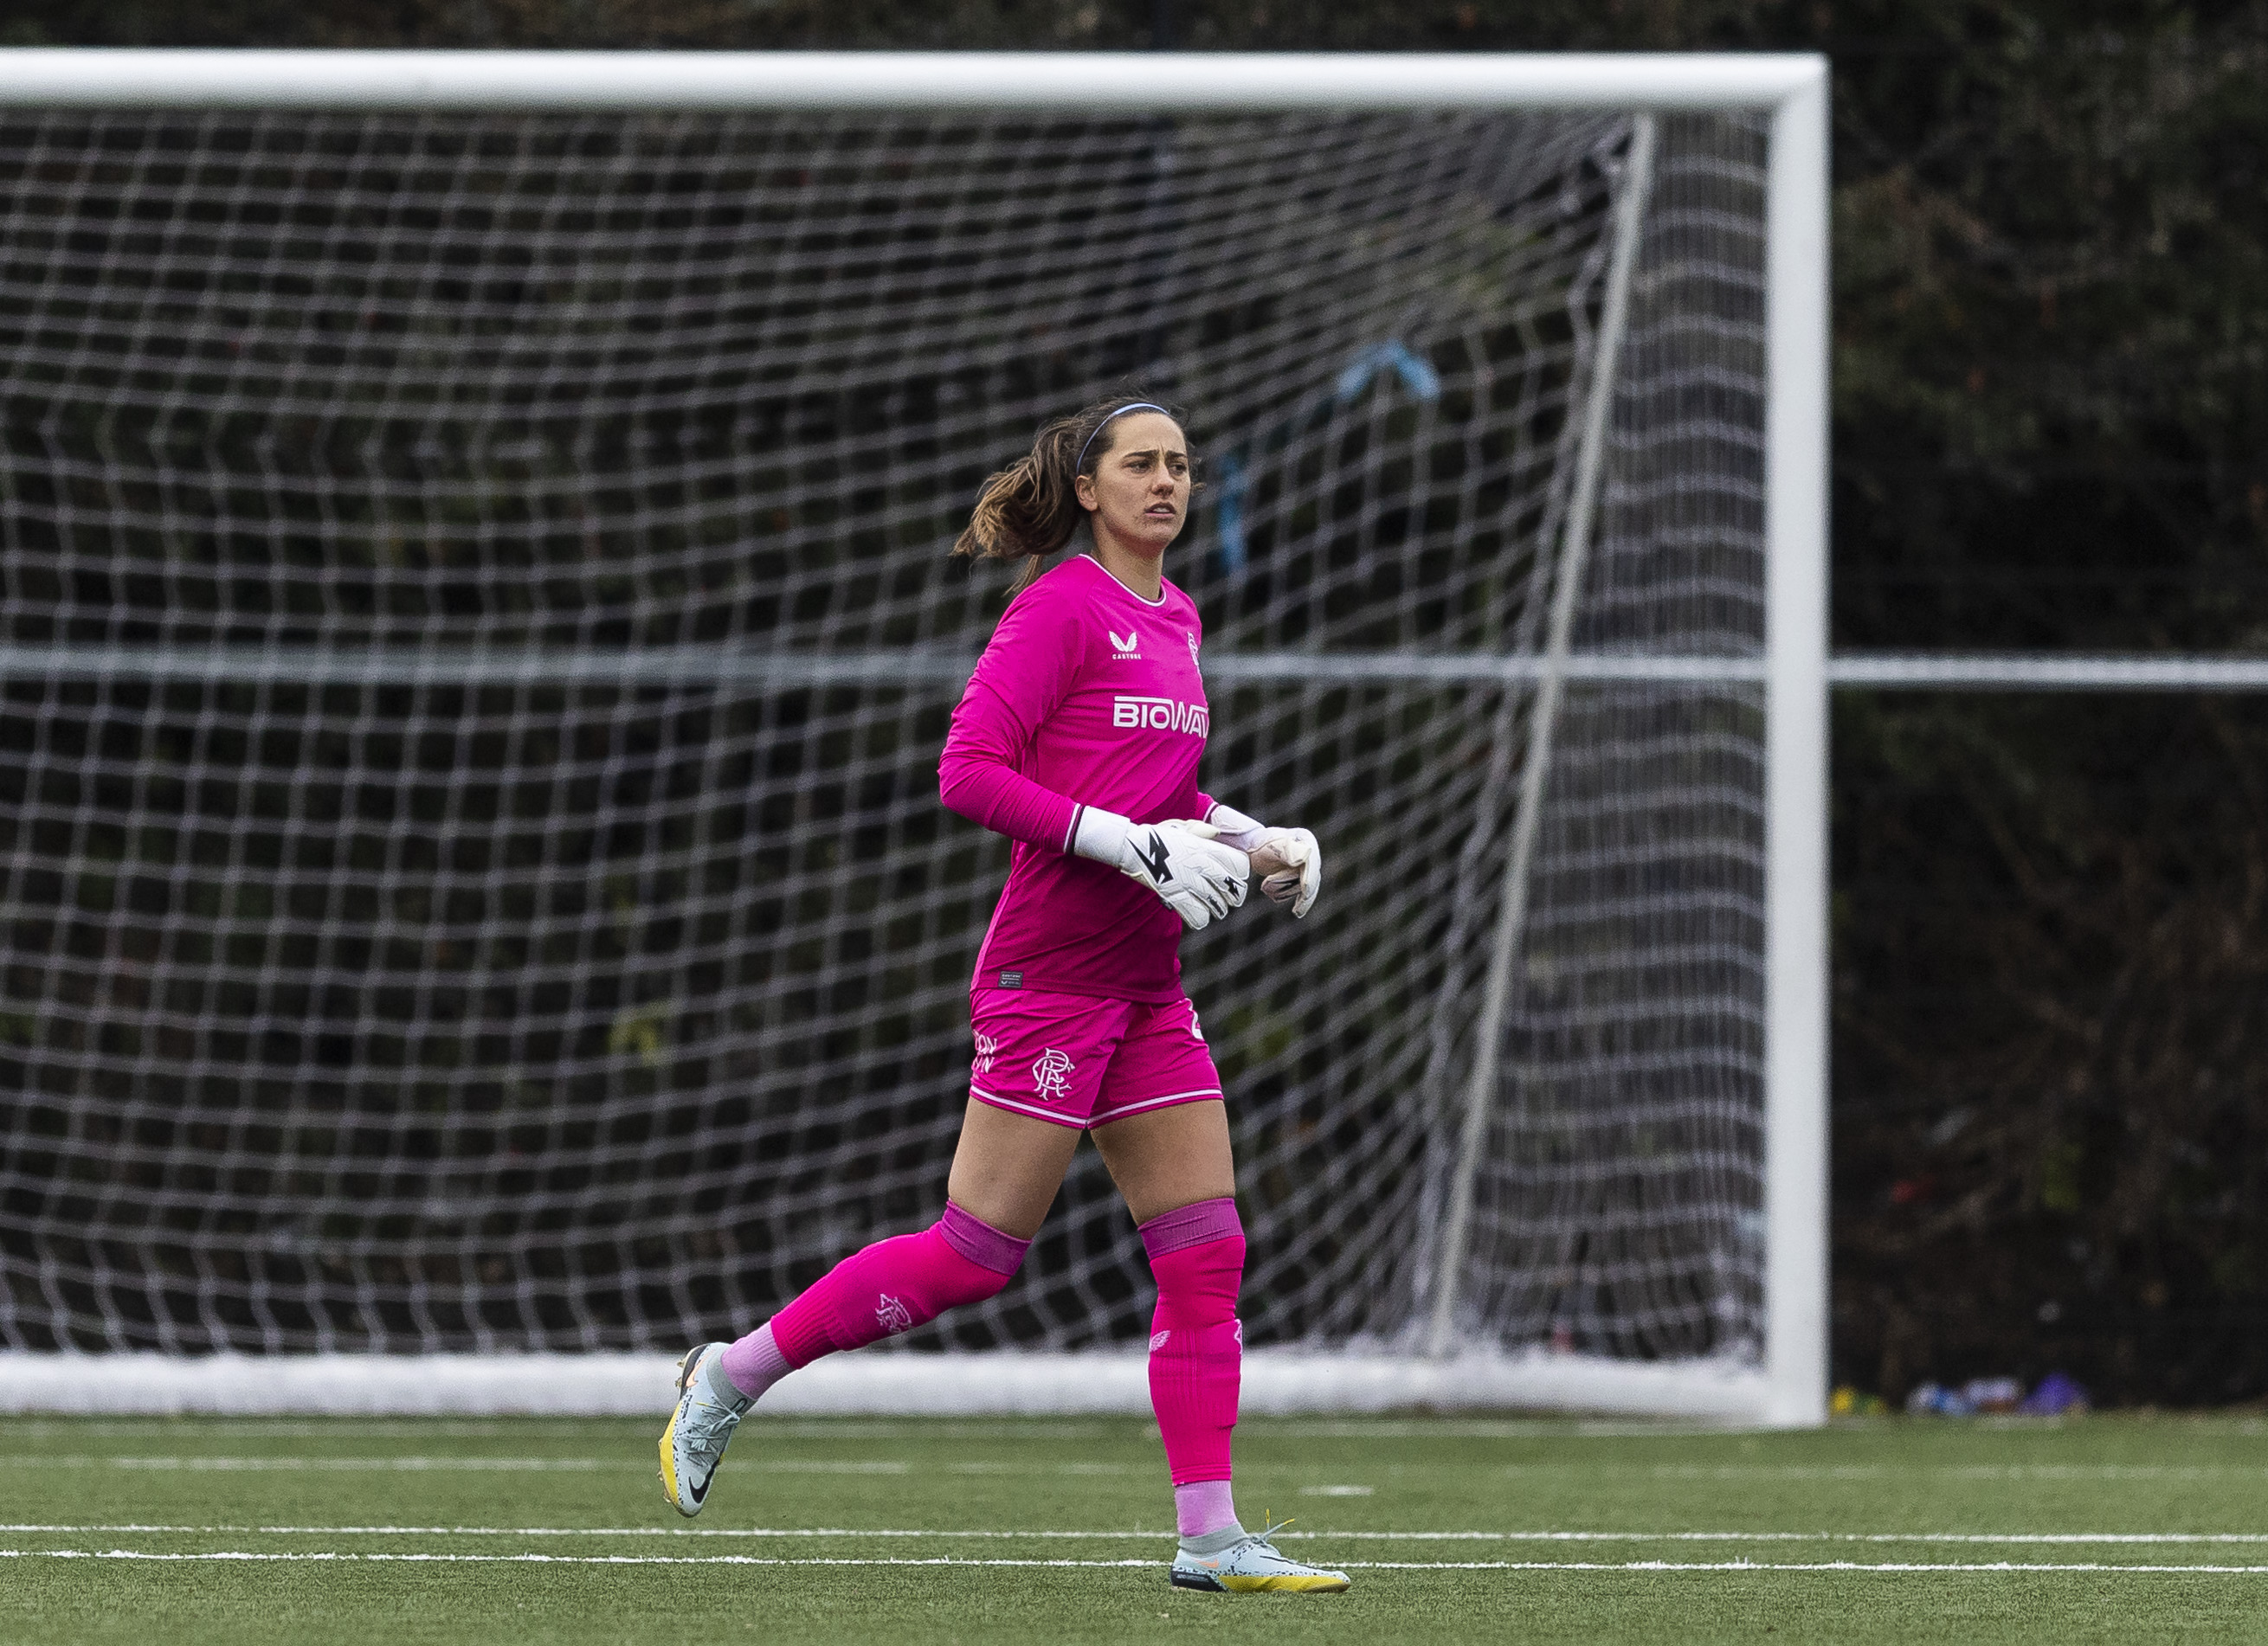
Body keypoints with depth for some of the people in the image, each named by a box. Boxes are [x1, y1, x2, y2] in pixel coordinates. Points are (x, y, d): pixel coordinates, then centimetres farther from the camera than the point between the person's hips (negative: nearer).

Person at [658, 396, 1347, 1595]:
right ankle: (731, 1376, 11)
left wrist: (1244, 840, 9)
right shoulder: (1060, 608, -11)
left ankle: (1209, 1534, 2)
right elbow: (969, 773, -18)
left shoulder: (1174, 619, 14)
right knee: (974, 1256, -5)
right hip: (1051, 970, -8)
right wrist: (1133, 843, -22)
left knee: (1207, 1250, 1)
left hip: (1145, 983, 8)